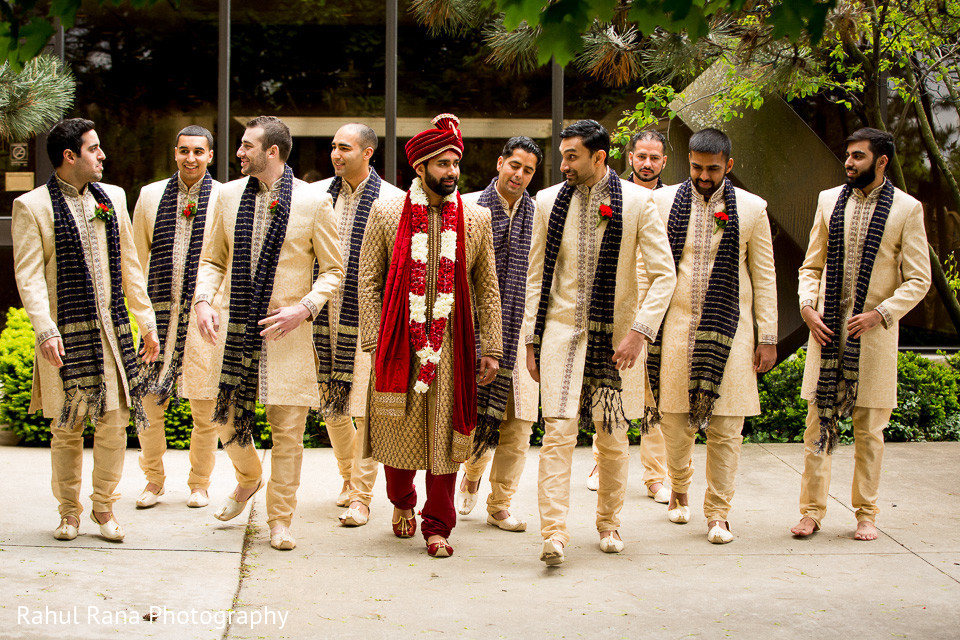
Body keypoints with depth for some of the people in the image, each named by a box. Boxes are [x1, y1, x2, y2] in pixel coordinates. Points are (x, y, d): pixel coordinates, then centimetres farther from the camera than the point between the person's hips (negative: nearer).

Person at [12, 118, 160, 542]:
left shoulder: (112, 198, 12)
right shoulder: (32, 206, -4)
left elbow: (129, 264, 15)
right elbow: (28, 275, -10)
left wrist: (146, 321, 12)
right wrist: (45, 329, -20)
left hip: (113, 331, 4)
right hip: (67, 334, -4)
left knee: (114, 421, 3)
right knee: (67, 427, 4)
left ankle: (104, 507, 17)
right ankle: (69, 512, 18)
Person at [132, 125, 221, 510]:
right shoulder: (150, 196, 9)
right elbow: (136, 257, 14)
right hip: (159, 313, 2)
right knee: (148, 402, 2)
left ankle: (199, 484, 18)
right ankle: (153, 480, 20)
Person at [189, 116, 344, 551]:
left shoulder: (314, 202, -4)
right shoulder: (228, 196, 8)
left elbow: (333, 269, 0)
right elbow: (212, 258, 14)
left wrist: (304, 308, -15)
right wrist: (203, 301, -4)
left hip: (286, 331, -3)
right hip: (233, 326, 4)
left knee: (288, 430, -2)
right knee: (213, 406, 3)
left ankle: (279, 521, 11)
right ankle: (247, 477, 33)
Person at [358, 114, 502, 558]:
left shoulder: (476, 218, 7)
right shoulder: (386, 213, 3)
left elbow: (487, 288, 8)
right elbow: (369, 280, 2)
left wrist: (490, 348, 2)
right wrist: (374, 342, -5)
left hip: (452, 345, 1)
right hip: (399, 342, -1)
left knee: (444, 434, 2)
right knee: (398, 430, 7)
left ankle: (437, 526, 12)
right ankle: (402, 502, 34)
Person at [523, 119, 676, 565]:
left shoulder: (637, 202, -5)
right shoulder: (549, 202, 4)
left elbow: (664, 275, -6)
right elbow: (536, 276, 9)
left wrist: (638, 332, -15)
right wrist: (532, 340, 6)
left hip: (616, 336, -1)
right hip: (563, 331, 1)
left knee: (612, 437, 9)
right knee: (558, 431, -11)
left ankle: (609, 523, 27)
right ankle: (554, 532, -11)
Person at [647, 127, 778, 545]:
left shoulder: (751, 209, 4)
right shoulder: (663, 202, 5)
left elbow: (764, 276, 7)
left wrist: (768, 337, 3)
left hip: (728, 330, -1)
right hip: (675, 326, 1)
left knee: (725, 428, -2)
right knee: (676, 423, 5)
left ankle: (717, 514, 8)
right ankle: (679, 492, 31)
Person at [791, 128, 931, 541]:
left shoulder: (906, 209, -1)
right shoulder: (828, 200, 9)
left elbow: (918, 279, -2)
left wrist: (879, 313, -13)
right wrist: (808, 306, -3)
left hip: (873, 332, -2)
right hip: (826, 328, 3)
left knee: (869, 429, 4)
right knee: (818, 422, 2)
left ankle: (866, 514, 14)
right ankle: (812, 511, 9)